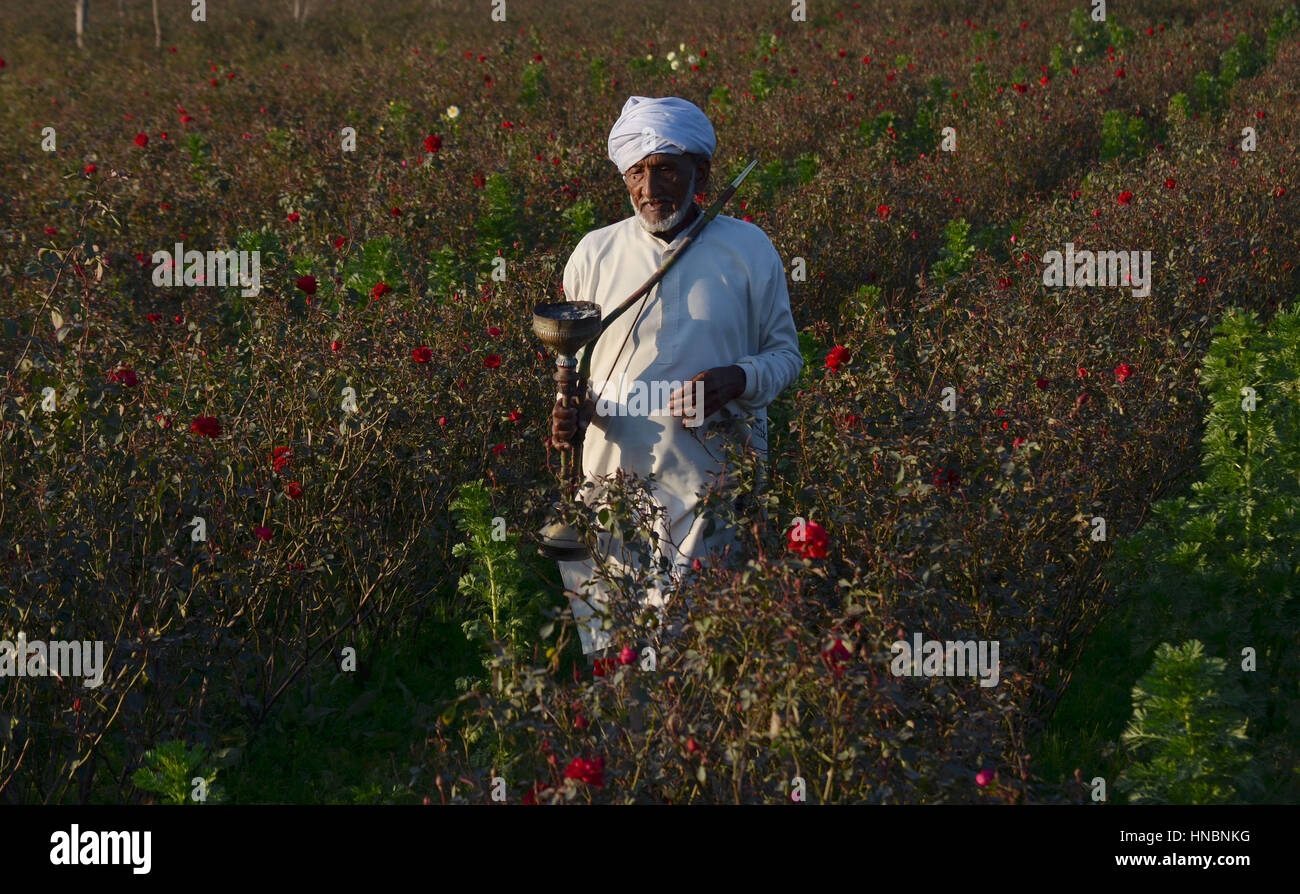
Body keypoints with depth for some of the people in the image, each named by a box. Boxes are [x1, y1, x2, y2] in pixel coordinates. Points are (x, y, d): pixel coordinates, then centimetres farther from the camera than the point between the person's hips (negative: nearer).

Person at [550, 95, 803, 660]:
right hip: (611, 480, 2)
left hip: (711, 489, -2)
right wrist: (569, 412, -3)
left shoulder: (748, 251, 3)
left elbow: (785, 355, 10)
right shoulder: (594, 253, 7)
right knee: (603, 652, 0)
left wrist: (737, 379, -12)